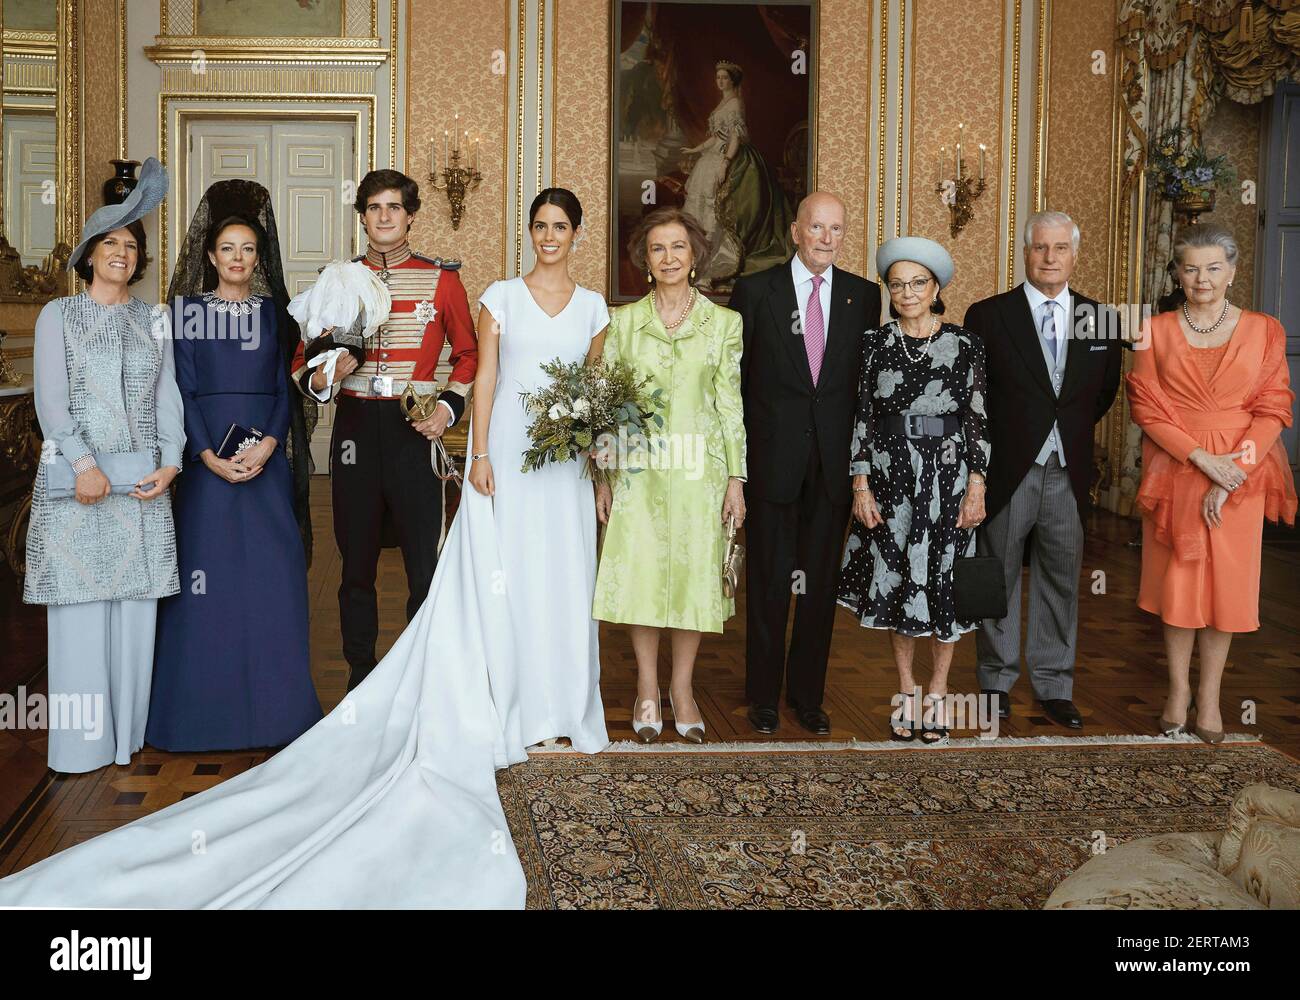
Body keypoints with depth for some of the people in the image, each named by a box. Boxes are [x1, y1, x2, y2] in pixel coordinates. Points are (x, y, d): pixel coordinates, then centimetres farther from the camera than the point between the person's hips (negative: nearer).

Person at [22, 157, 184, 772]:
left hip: (144, 479, 3)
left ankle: (128, 733, 10)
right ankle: (82, 743, 0)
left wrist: (170, 462, -7)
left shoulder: (153, 321, 15)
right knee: (81, 603, -5)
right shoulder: (59, 316, 6)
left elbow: (167, 397, 8)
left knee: (136, 602, 2)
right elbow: (50, 398, -4)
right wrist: (83, 463, -17)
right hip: (76, 479, -3)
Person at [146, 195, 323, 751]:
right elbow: (182, 388, -1)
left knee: (272, 570, 0)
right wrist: (209, 455, -13)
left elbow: (285, 386, 6)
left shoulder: (274, 311, 10)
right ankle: (208, 706, 6)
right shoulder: (189, 310, 5)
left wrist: (267, 445, -11)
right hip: (207, 451, -2)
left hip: (266, 451, 2)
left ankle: (272, 703, 9)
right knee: (207, 568, -2)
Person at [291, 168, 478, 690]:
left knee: (426, 564, -2)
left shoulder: (441, 279, 5)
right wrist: (321, 378, -10)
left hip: (416, 431, -2)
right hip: (354, 427, 2)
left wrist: (449, 407, 0)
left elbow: (467, 353, 13)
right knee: (356, 564, 9)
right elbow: (301, 360, 12)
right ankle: (360, 678, 21)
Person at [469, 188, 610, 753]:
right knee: (514, 573, 0)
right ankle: (524, 709, 9)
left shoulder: (591, 306, 10)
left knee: (570, 575, 1)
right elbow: (484, 379, 0)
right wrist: (479, 455, -8)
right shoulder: (501, 297, 4)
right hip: (510, 447, -2)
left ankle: (574, 711, 12)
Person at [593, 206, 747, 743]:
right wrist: (603, 476, 0)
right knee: (639, 573, 0)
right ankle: (647, 689, 14)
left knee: (694, 574, 2)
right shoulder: (623, 320, 5)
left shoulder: (723, 322, 4)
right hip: (639, 467, 1)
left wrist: (735, 479, -1)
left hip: (699, 468, 0)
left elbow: (730, 402, 3)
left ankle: (682, 688, 15)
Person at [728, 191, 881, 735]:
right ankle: (763, 695, 20)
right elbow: (734, 381, -1)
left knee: (821, 581, 10)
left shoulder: (864, 295, 5)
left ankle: (808, 693, 24)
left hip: (834, 464, 2)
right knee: (768, 582, 7)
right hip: (772, 460, -2)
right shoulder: (755, 291, -2)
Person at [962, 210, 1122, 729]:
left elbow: (1104, 393, 17)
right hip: (1007, 473, -2)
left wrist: (1069, 429, 11)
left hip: (1068, 476, 3)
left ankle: (1054, 687, 21)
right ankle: (998, 681, 23)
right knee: (999, 579, 8)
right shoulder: (988, 316, -4)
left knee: (1060, 581, 9)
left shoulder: (1101, 321, 5)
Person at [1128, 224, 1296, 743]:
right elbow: (1146, 407, -3)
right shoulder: (1156, 331, 2)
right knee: (1176, 581, 6)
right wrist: (1203, 458, -15)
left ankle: (1209, 694, 17)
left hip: (1240, 479, 0)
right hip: (1173, 473, 0)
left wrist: (1229, 478, -13)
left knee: (1227, 583, 5)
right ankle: (1178, 689, 19)